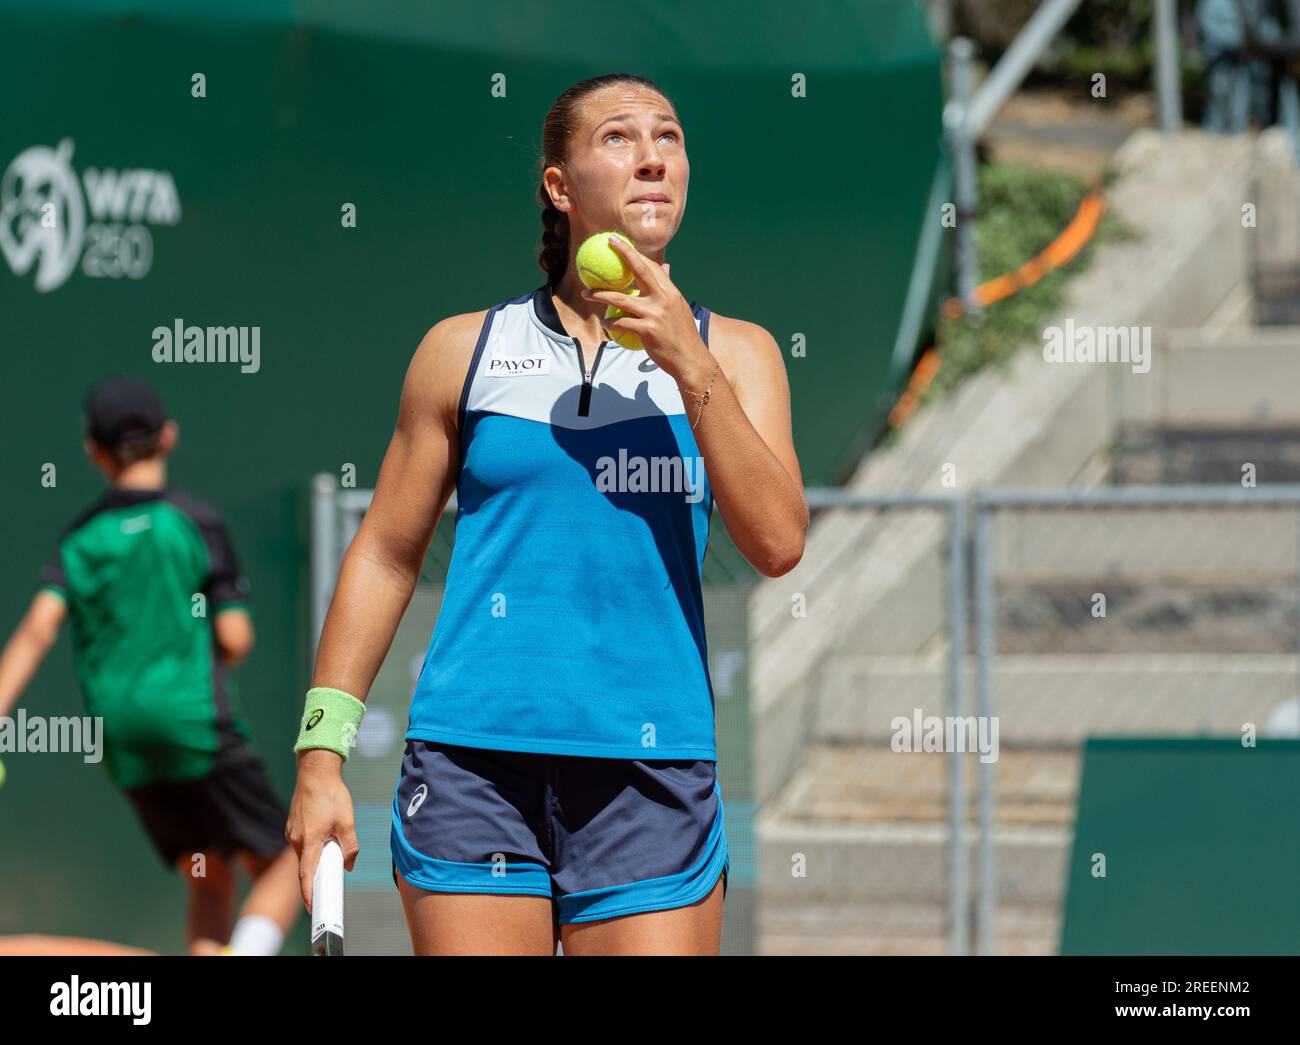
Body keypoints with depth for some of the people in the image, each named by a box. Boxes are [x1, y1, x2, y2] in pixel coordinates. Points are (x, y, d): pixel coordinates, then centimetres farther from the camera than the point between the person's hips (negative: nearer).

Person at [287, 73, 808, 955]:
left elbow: (777, 544, -4)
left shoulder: (732, 354, 9)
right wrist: (321, 757, 6)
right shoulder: (463, 351, 8)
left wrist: (690, 367, -11)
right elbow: (385, 556, 11)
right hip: (473, 764, 0)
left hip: (653, 777, 1)